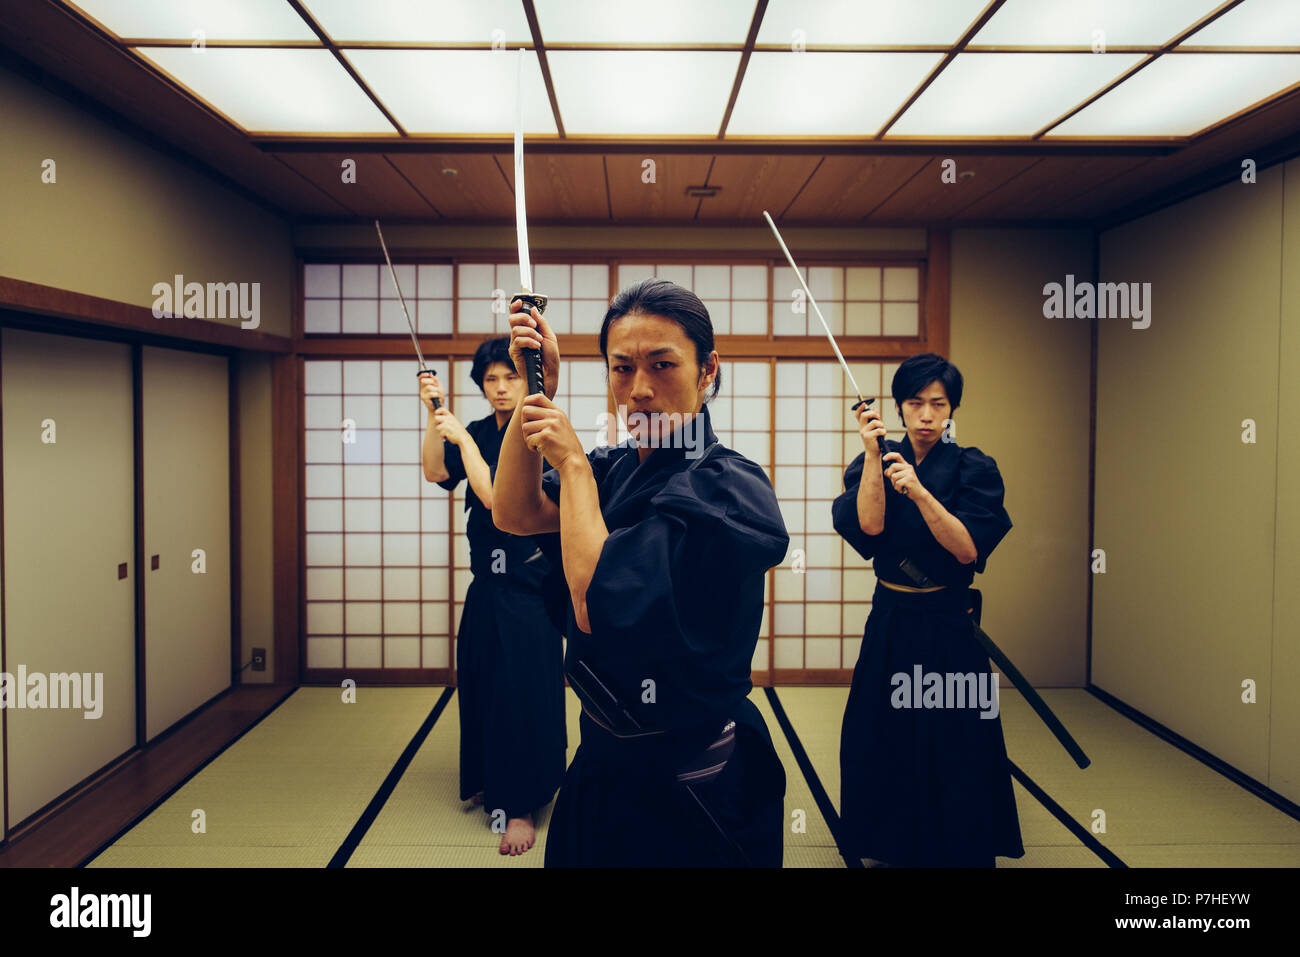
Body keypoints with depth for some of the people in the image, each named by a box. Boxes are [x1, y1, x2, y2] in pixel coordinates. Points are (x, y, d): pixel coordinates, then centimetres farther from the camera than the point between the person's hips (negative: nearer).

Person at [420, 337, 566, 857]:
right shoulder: (480, 431, 7)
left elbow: (496, 497, -21)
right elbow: (437, 472, -3)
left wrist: (462, 439, -21)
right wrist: (435, 413, -10)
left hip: (527, 583, -7)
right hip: (488, 577, 7)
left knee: (520, 689, -3)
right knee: (479, 681, 14)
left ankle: (521, 808, 7)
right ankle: (491, 782, 34)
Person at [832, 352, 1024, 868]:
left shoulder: (974, 468, -4)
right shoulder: (873, 463, 2)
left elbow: (970, 549, -16)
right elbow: (869, 525, -16)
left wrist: (920, 493, -27)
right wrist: (872, 453, -23)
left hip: (949, 630, -2)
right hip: (889, 626, 2)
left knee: (952, 751, 4)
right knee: (884, 744, 10)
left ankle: (954, 849, 25)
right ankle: (893, 845, 31)